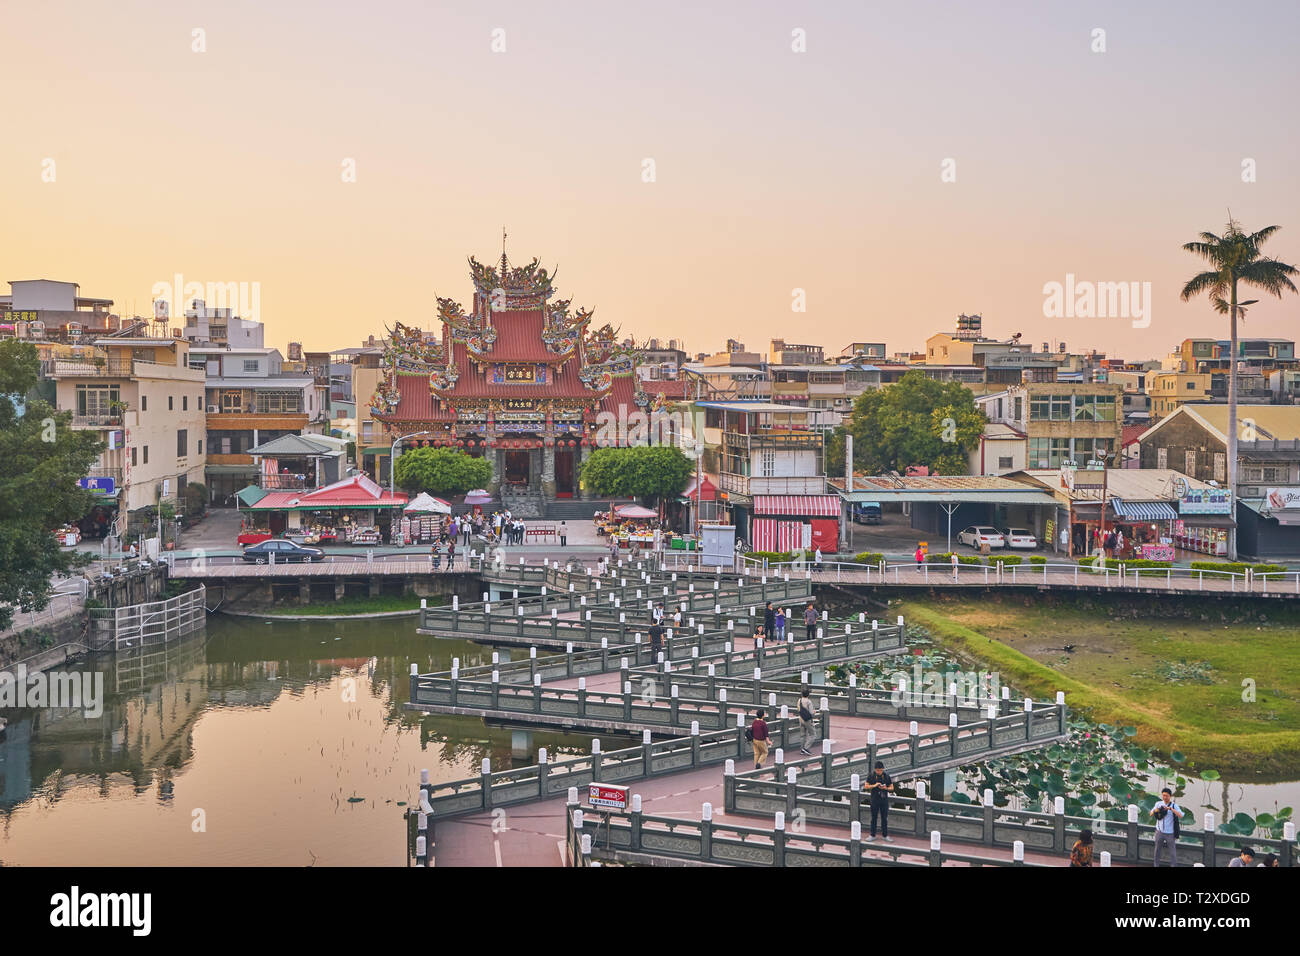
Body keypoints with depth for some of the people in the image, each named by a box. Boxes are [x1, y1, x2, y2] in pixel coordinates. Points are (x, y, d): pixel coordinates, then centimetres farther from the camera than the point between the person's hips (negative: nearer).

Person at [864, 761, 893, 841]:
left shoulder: (887, 776, -1)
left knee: (884, 818, 6)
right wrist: (874, 785, -18)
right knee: (874, 818, 6)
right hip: (874, 800, -1)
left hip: (884, 799, 1)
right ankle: (873, 835, 16)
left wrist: (885, 788, -17)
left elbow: (891, 788, 5)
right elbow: (866, 786, -1)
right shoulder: (871, 775, -3)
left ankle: (885, 835, 16)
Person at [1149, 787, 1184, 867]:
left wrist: (1171, 808, -34)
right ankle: (1156, 865, 26)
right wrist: (1155, 811, -16)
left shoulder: (1174, 806, -9)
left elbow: (1180, 816, -24)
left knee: (1173, 852, 3)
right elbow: (1151, 814, 6)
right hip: (1159, 832, 3)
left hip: (1170, 833, -3)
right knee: (1157, 850, 13)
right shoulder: (1158, 804, 2)